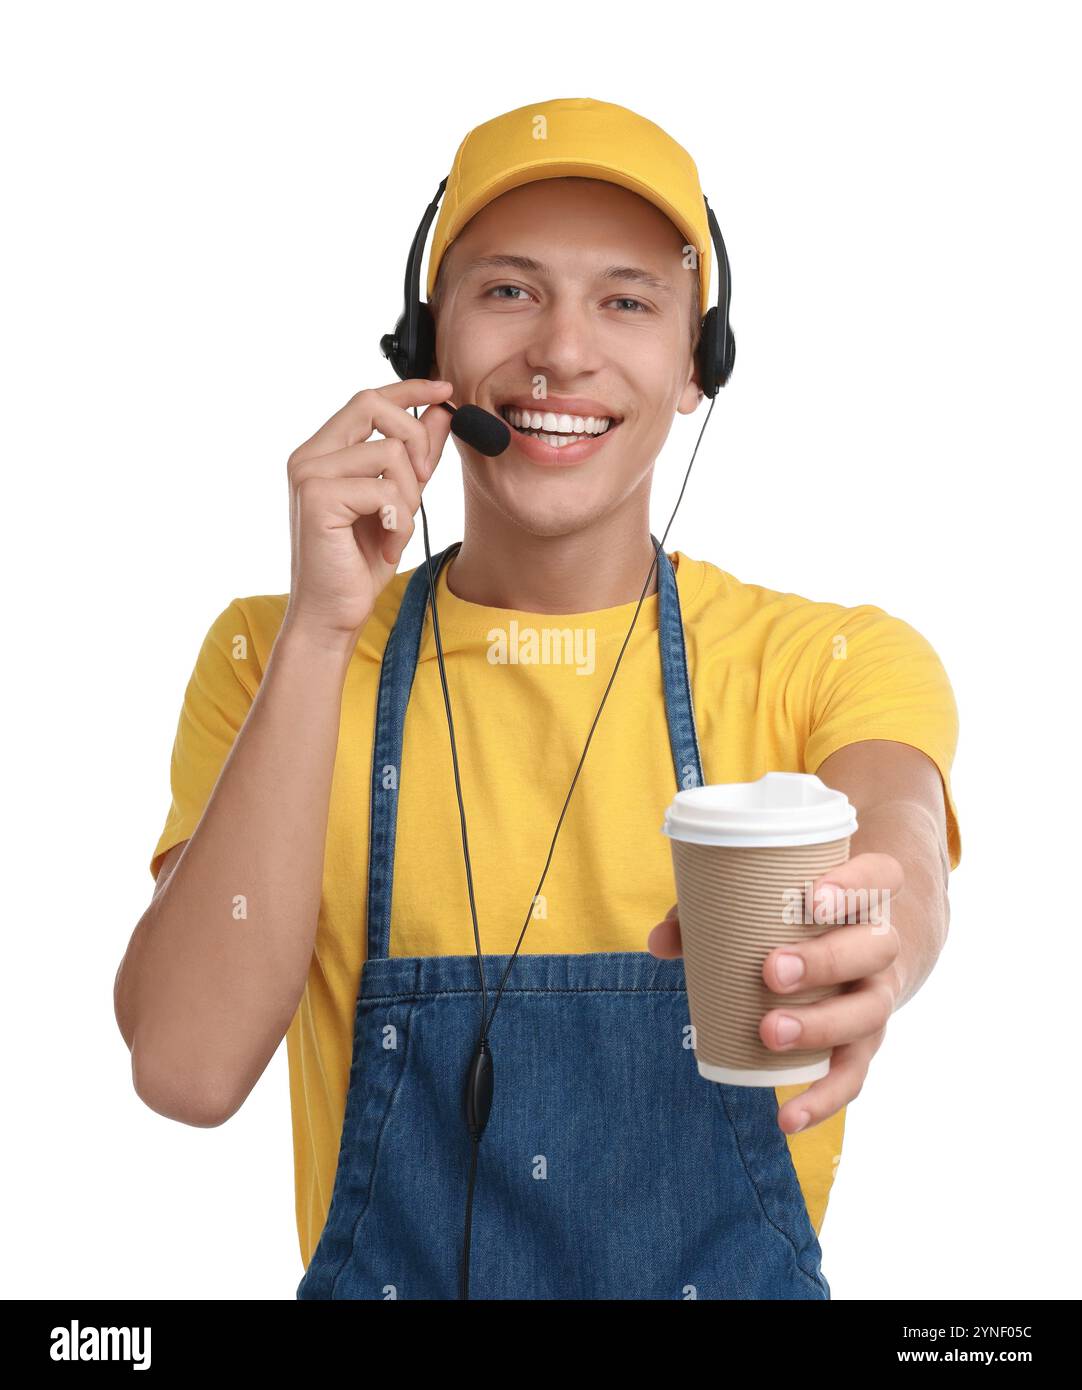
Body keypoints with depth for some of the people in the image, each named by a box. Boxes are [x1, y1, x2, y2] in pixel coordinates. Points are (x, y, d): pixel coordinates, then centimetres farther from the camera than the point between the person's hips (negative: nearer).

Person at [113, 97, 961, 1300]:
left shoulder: (837, 664, -2)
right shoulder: (268, 659, -1)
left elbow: (901, 854, -22)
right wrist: (321, 630, -18)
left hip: (744, 1272, 1)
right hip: (383, 1269, 0)